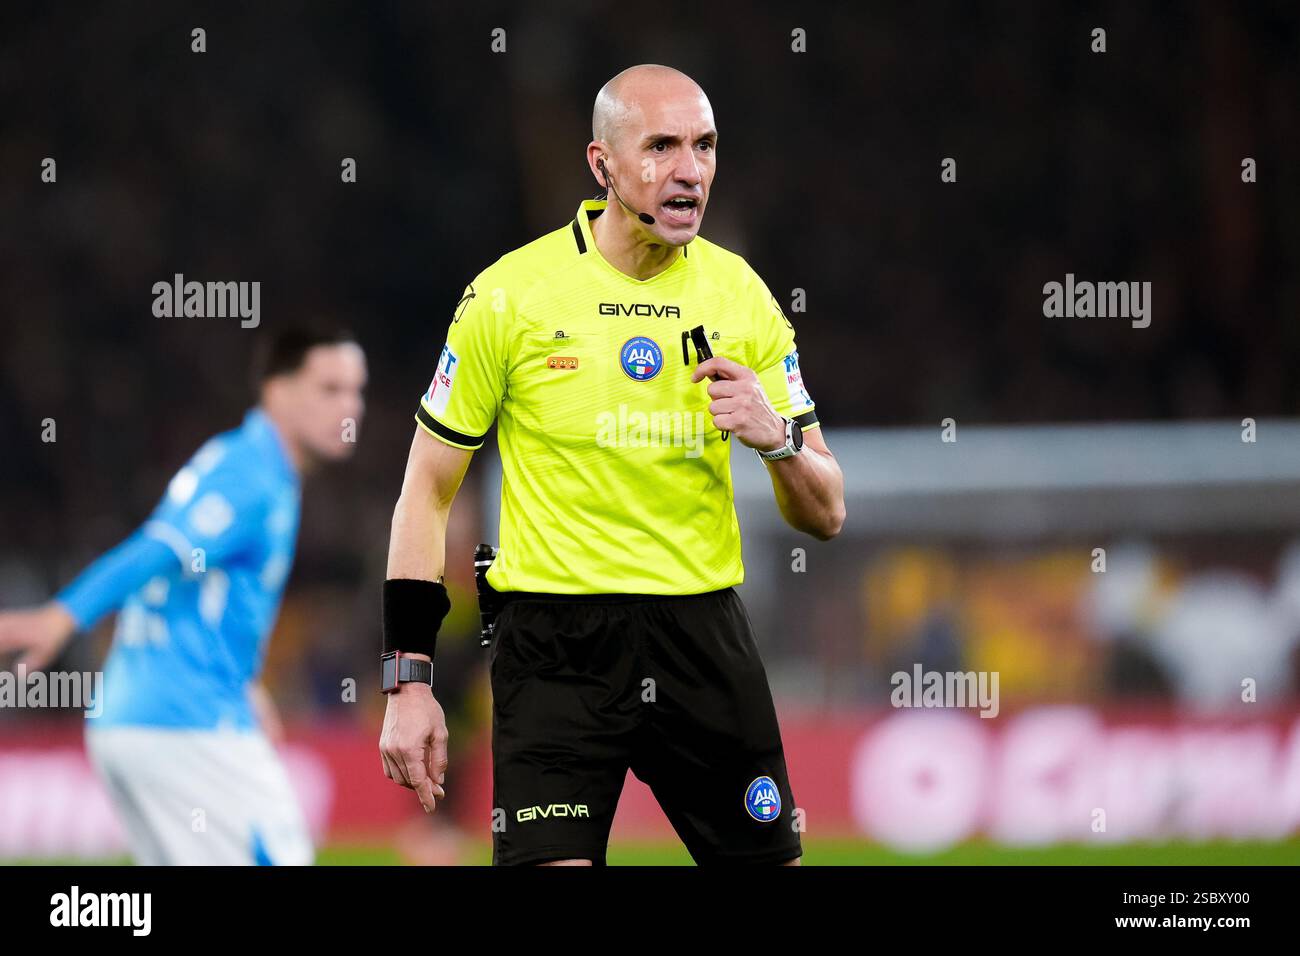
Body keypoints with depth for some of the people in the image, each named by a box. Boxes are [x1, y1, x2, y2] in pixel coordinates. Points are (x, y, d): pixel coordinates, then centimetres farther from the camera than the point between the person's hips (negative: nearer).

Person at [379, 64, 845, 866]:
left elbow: (826, 515, 8)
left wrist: (776, 436, -14)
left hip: (705, 636, 3)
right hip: (556, 640, -3)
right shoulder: (509, 295, -4)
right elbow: (428, 490, 2)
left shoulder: (742, 295, 4)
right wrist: (409, 681, -4)